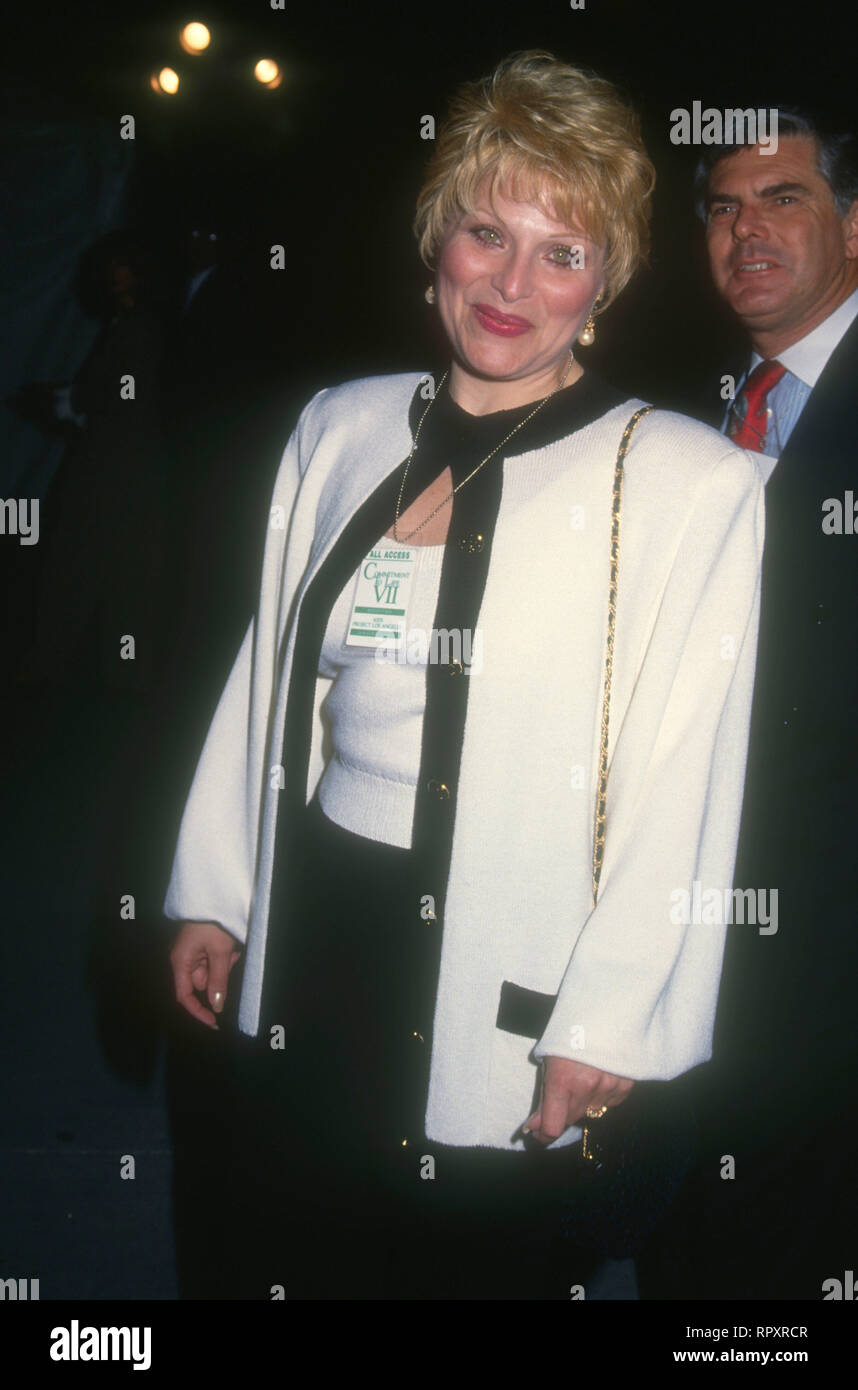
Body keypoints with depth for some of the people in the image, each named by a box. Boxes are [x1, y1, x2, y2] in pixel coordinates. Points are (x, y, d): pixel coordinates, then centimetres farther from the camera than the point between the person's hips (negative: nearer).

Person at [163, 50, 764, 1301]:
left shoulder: (687, 483, -10)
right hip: (308, 940, 5)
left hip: (500, 976, -4)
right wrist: (214, 894, 13)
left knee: (477, 1260, 10)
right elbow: (268, 674, 12)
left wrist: (608, 1022, -12)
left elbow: (680, 780, -11)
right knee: (281, 1249, 17)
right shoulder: (340, 430, 6)